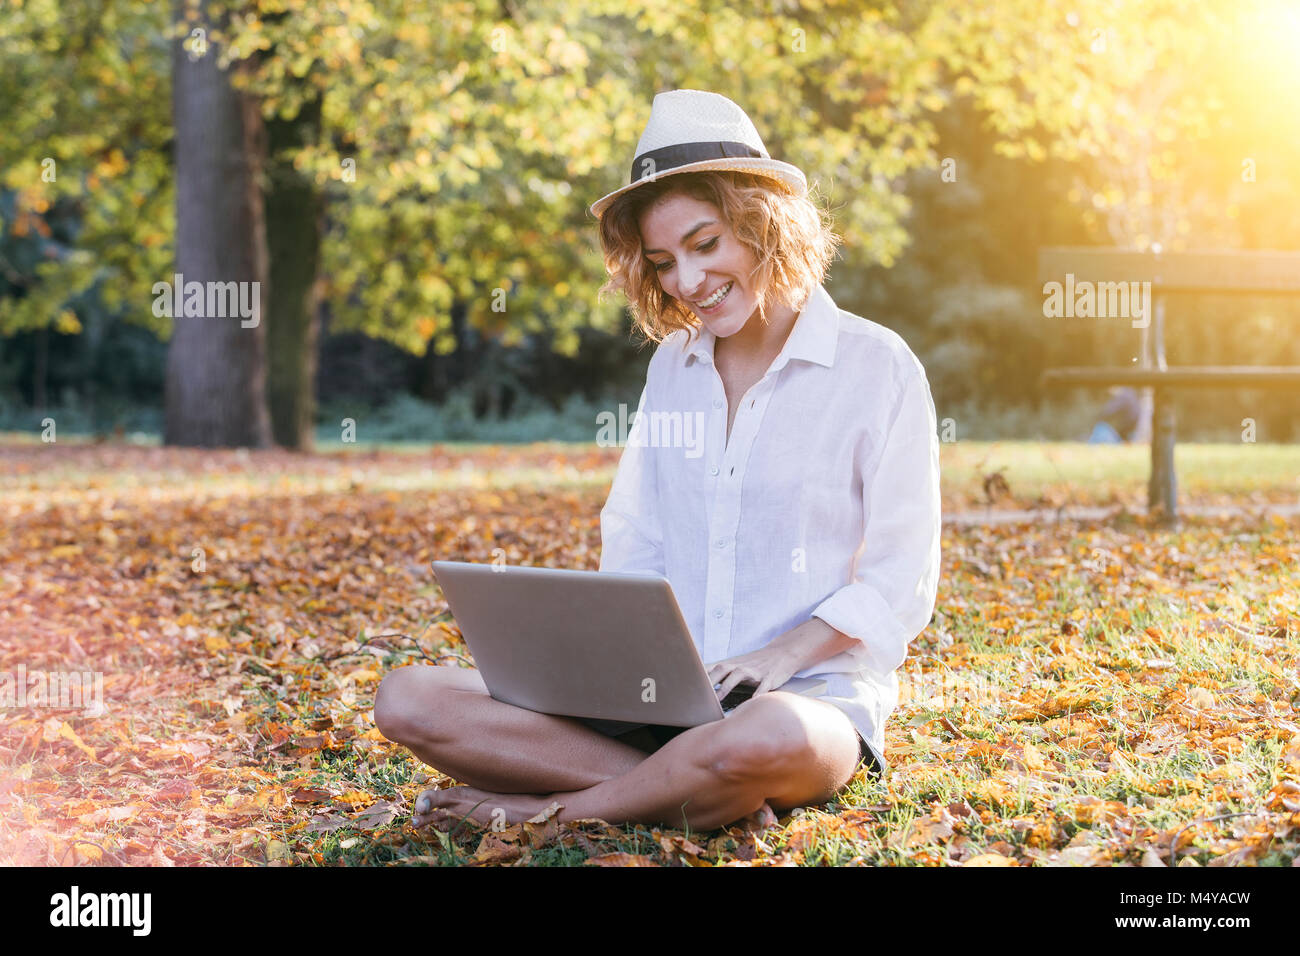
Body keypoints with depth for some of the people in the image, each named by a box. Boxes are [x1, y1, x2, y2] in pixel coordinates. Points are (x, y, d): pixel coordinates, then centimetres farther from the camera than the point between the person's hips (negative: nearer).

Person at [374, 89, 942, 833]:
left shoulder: (877, 367, -1)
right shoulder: (673, 365, 16)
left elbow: (900, 582, -3)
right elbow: (634, 545, 16)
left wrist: (780, 656, -18)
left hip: (815, 696, -5)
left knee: (766, 742, -44)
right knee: (408, 701, -15)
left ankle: (547, 808, -18)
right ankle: (693, 792, -22)